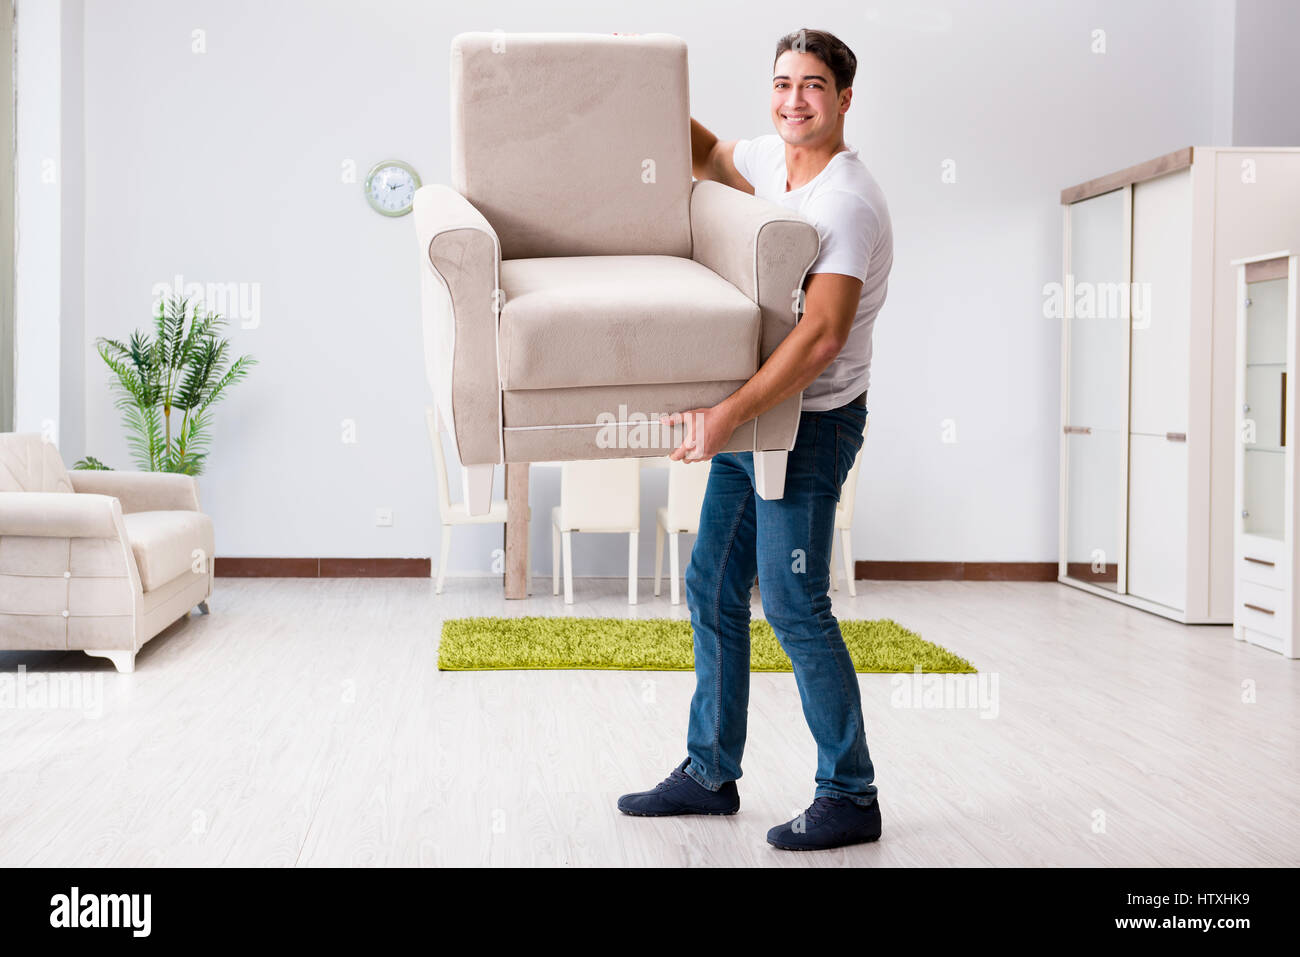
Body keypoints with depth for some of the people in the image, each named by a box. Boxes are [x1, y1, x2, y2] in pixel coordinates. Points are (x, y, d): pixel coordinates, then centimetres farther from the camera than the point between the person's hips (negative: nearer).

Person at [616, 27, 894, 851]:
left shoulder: (849, 202, -20)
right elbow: (707, 155, 29)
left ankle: (851, 796, 6)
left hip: (810, 422, -9)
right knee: (714, 591, 12)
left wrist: (730, 413, -35)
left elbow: (821, 336, -30)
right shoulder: (772, 161, 6)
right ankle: (711, 774, 25)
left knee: (795, 607, -7)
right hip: (750, 415, 9)